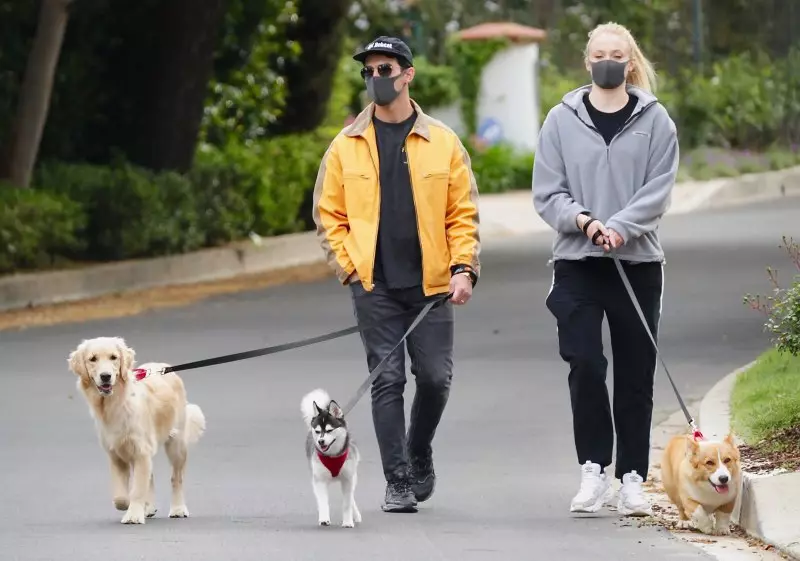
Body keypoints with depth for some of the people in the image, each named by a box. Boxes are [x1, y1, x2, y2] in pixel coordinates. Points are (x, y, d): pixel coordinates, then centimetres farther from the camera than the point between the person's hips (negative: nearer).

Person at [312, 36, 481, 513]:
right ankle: (399, 481, 3)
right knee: (387, 380, -2)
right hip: (374, 286, 0)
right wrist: (351, 267, -2)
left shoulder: (443, 142, 3)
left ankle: (419, 453, 28)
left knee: (435, 376, 0)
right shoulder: (346, 146, 4)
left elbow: (464, 213, 4)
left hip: (430, 284, 0)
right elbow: (328, 215, 8)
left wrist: (463, 267, -7)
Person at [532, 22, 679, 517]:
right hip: (577, 264, 0)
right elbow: (547, 193, 3)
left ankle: (632, 477, 11)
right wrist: (584, 221, -15)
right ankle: (594, 469, -2)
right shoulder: (562, 121, 5)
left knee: (636, 374, 4)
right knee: (585, 364, -11)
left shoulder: (655, 121, 2)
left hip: (639, 262, 0)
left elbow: (658, 191, -5)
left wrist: (618, 227, -18)